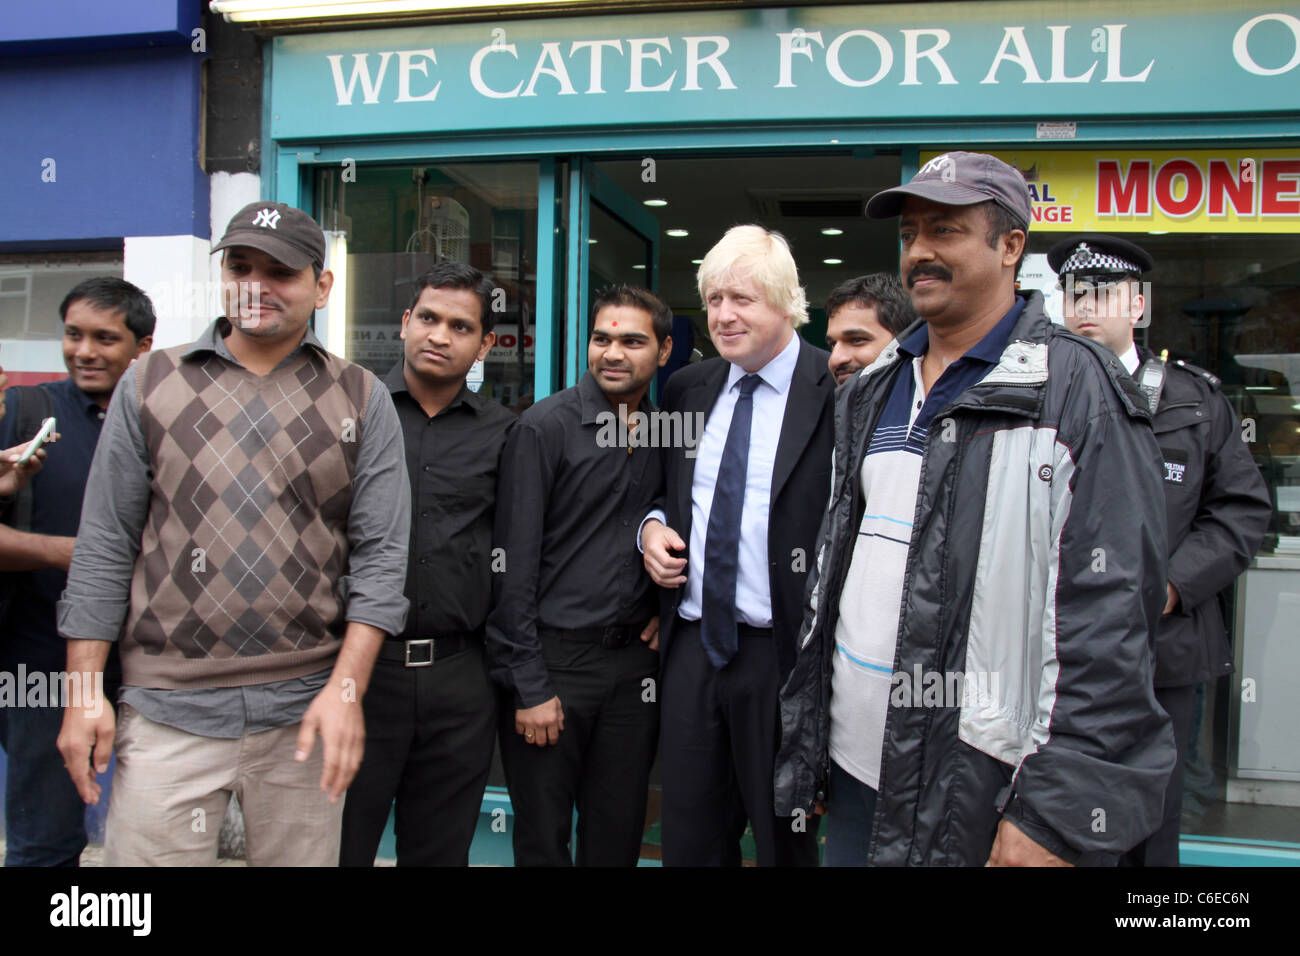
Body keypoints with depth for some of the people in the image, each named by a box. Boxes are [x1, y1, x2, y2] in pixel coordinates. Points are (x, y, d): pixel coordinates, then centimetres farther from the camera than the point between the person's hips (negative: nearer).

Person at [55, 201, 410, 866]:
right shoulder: (149, 384, 7)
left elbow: (380, 556, -1)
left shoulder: (361, 401, 4)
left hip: (305, 711, 0)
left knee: (303, 857, 11)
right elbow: (104, 548, 6)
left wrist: (346, 687, -10)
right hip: (168, 710, 0)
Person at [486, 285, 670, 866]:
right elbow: (514, 564, -12)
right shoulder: (544, 427, -9)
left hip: (634, 657, 4)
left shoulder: (666, 432, 6)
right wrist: (531, 686, -14)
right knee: (542, 839, 7)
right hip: (554, 657, -4)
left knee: (618, 836, 14)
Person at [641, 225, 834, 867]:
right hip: (690, 645, 5)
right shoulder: (687, 390, 9)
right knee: (688, 839, 17)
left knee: (787, 841, 14)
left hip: (782, 653, -5)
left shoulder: (837, 392, -10)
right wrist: (653, 522, 2)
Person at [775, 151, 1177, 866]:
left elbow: (1108, 617, -15)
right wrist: (807, 741, 12)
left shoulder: (1075, 390, -10)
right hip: (853, 765, 6)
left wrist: (1056, 817, -19)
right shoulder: (872, 393, 11)